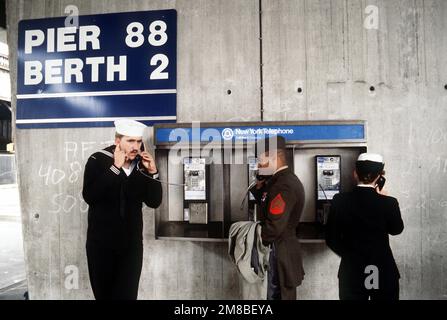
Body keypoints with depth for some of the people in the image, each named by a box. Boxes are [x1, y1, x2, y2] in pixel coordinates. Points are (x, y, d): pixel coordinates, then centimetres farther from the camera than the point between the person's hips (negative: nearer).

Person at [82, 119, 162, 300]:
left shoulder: (142, 165, -2)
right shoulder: (97, 161, -10)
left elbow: (154, 202, -2)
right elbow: (89, 196, -24)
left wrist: (152, 173, -15)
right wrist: (115, 167, -26)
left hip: (132, 243, 2)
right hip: (101, 242, -1)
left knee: (128, 294, 8)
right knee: (103, 292, 16)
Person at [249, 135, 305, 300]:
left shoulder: (283, 185, -24)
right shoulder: (286, 179, 8)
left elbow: (274, 226, -27)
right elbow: (267, 206, 14)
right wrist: (258, 188, 2)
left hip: (279, 252, -10)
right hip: (283, 248, 10)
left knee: (278, 295, 6)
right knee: (282, 294, 23)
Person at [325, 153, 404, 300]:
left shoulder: (339, 200, -12)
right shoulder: (389, 202, -14)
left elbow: (331, 239, -6)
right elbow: (396, 229, 6)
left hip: (351, 273, 0)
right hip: (384, 273, 0)